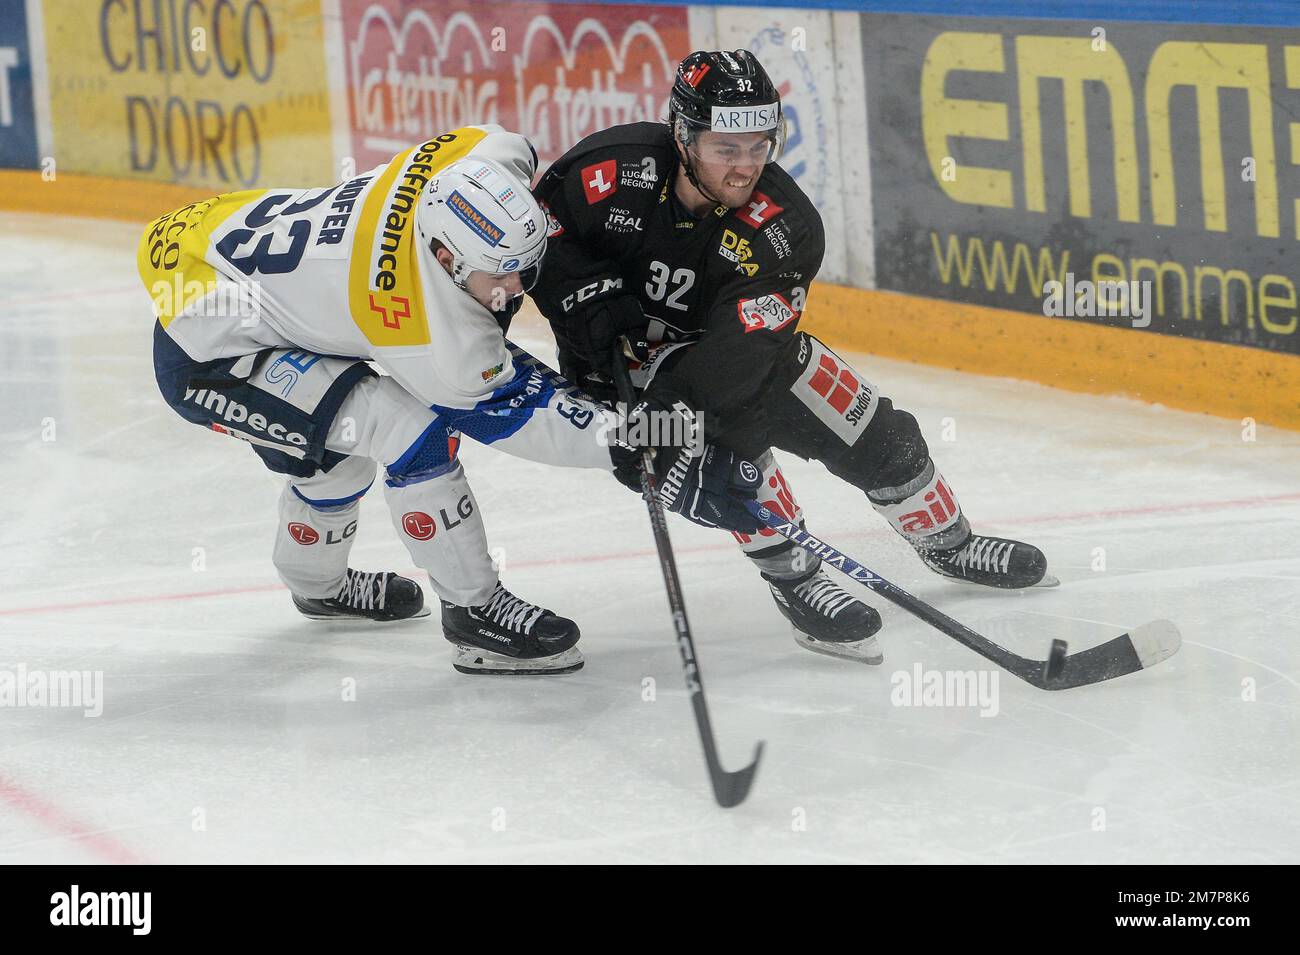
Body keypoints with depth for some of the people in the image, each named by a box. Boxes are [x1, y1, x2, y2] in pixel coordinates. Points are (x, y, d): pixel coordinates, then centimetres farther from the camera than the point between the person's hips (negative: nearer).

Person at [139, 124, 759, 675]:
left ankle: (316, 582, 53)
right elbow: (508, 411, -20)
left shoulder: (486, 157, -18)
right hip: (204, 353, -9)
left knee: (340, 443, 27)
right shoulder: (437, 340, -33)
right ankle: (474, 613, -3)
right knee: (411, 434, -17)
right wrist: (633, 450, -23)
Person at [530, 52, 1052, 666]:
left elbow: (738, 349, -38)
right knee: (727, 437, -32)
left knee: (872, 430, 4)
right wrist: (592, 301, -28)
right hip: (619, 355, -3)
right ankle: (793, 580, -20)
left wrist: (677, 396, -52)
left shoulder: (784, 226, -29)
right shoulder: (615, 171, -31)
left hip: (735, 342, 3)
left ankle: (947, 544, 31)